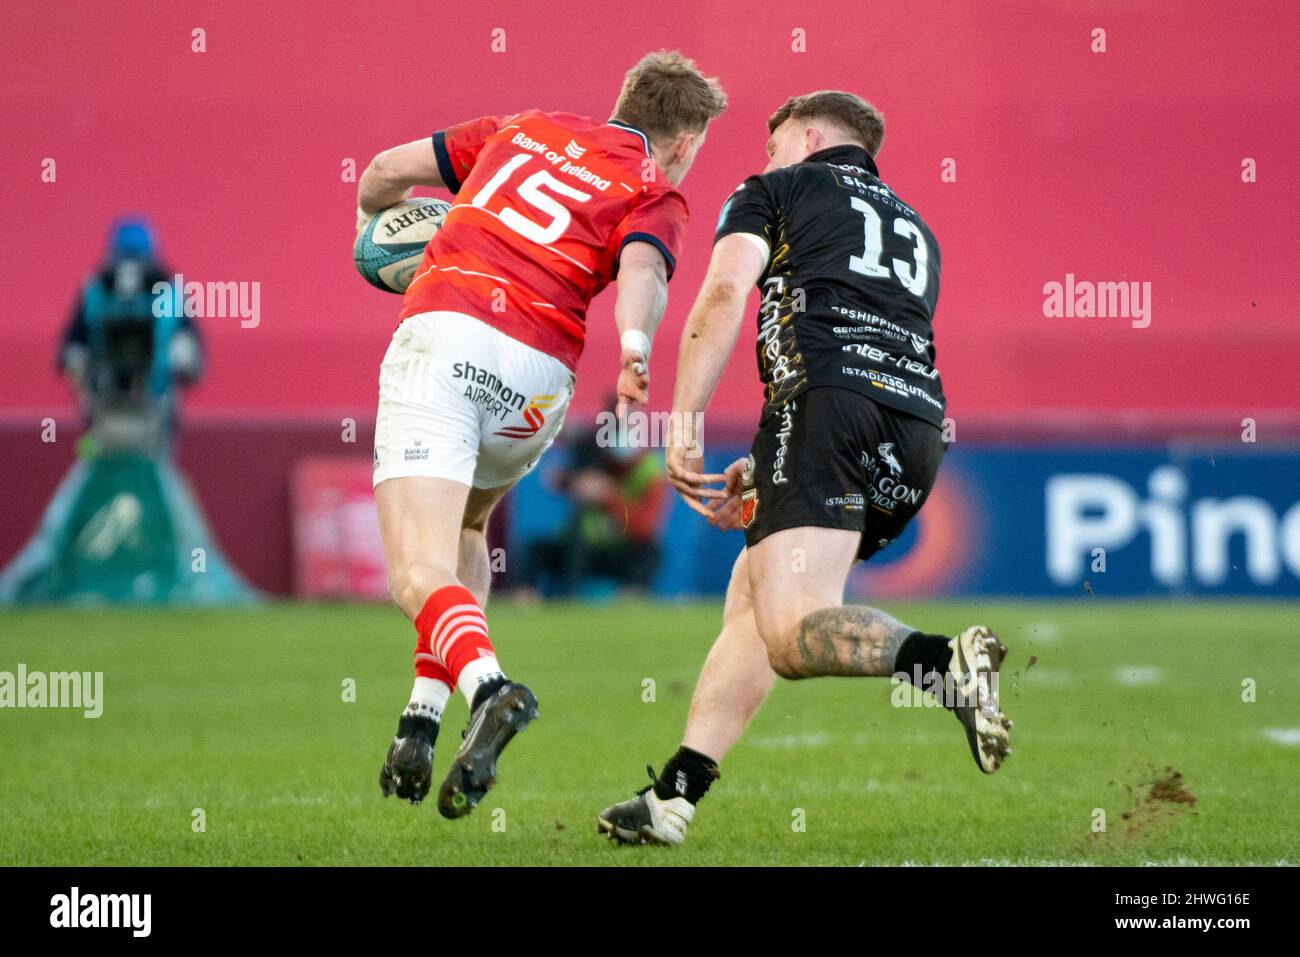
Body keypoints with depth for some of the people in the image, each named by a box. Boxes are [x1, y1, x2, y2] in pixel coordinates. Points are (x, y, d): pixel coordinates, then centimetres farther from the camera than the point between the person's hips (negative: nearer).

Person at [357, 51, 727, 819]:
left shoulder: (527, 129, 24)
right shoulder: (657, 195, 14)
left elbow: (388, 170, 27)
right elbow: (642, 270, -10)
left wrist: (371, 226, 48)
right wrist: (635, 347, -29)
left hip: (442, 330, 0)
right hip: (533, 375, 0)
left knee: (420, 573, -11)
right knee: (463, 526, 29)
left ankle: (489, 690, -40)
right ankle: (424, 719, 16)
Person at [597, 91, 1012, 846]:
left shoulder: (776, 190, 18)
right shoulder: (916, 231, 36)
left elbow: (726, 293, -1)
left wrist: (685, 425, -3)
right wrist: (763, 473, 35)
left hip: (825, 395, -7)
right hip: (921, 424, 7)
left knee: (793, 635, -19)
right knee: (751, 600, 19)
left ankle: (945, 659, -43)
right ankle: (674, 795, 12)